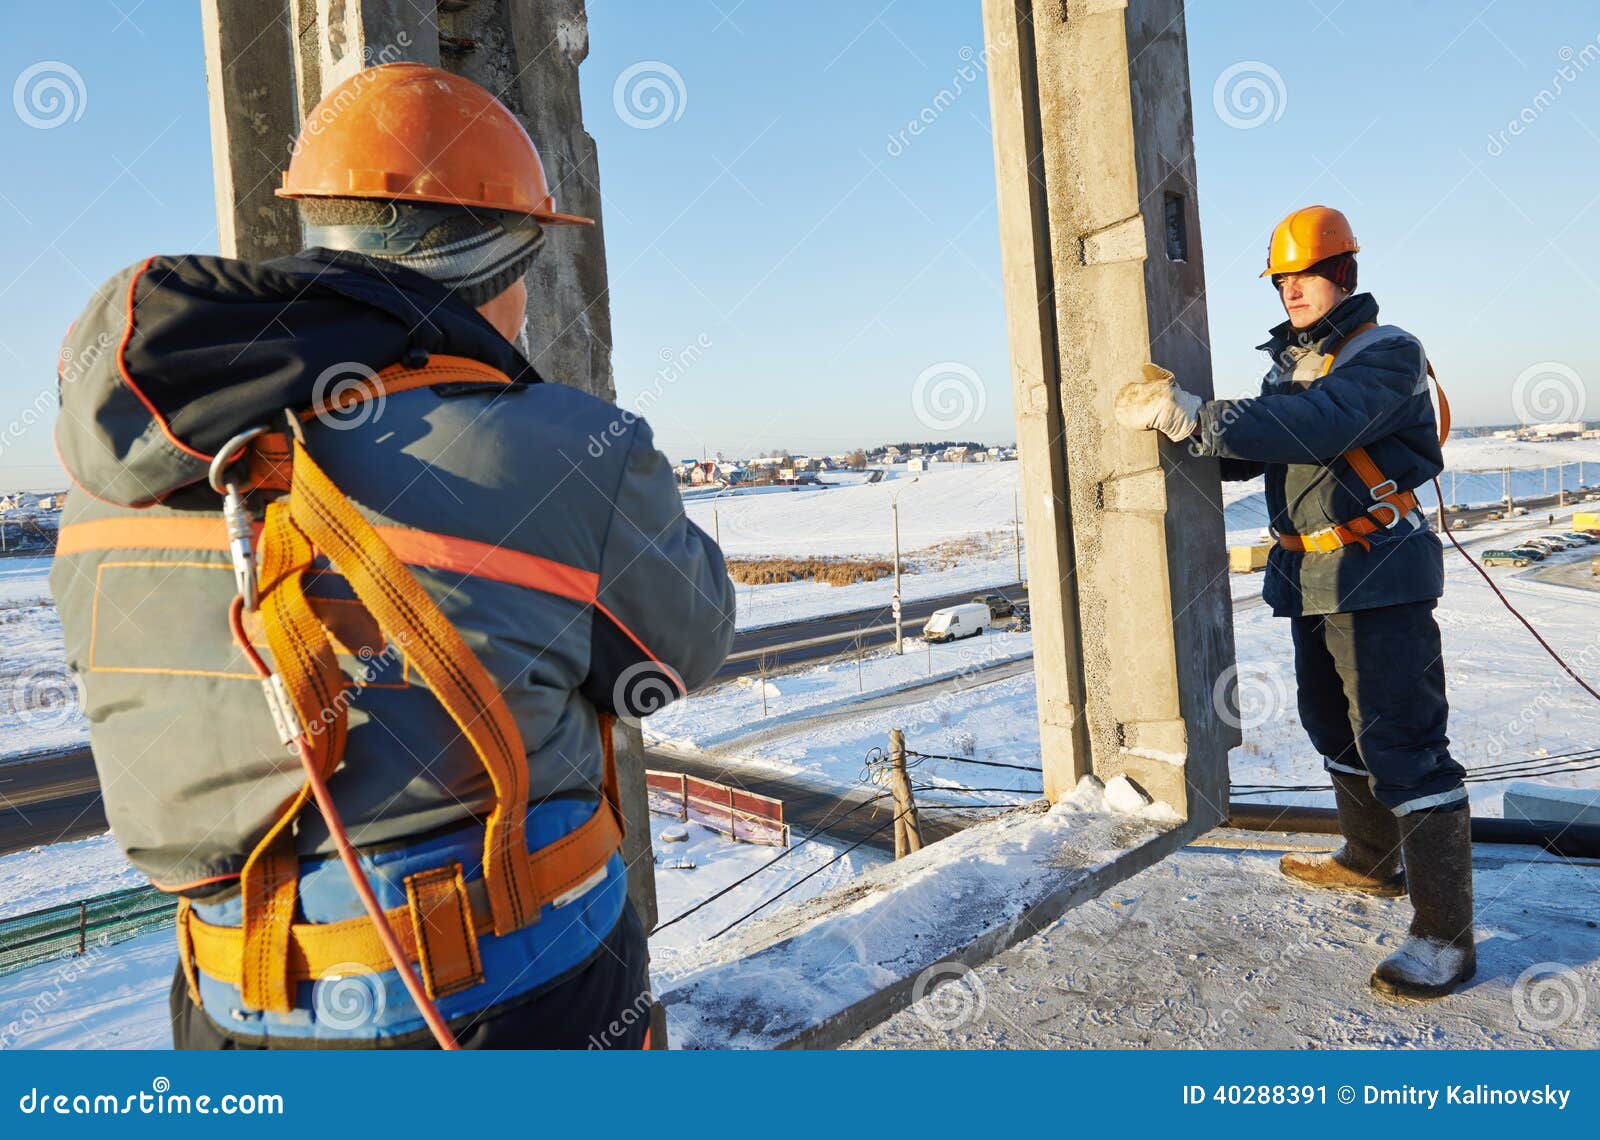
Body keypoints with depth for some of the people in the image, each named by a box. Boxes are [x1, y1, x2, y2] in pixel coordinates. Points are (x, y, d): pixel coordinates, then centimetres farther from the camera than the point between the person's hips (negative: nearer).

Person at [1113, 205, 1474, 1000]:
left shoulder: (1385, 353, -10)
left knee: (1401, 742, -9)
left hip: (1377, 573, -9)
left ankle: (1445, 934, -1)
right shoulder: (1287, 365, 15)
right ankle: (1372, 861, 38)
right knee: (1335, 726, 19)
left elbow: (1319, 426, -28)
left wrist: (1196, 415, -32)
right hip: (1311, 575, 9)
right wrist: (1178, 425, -6)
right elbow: (1248, 451, 12)